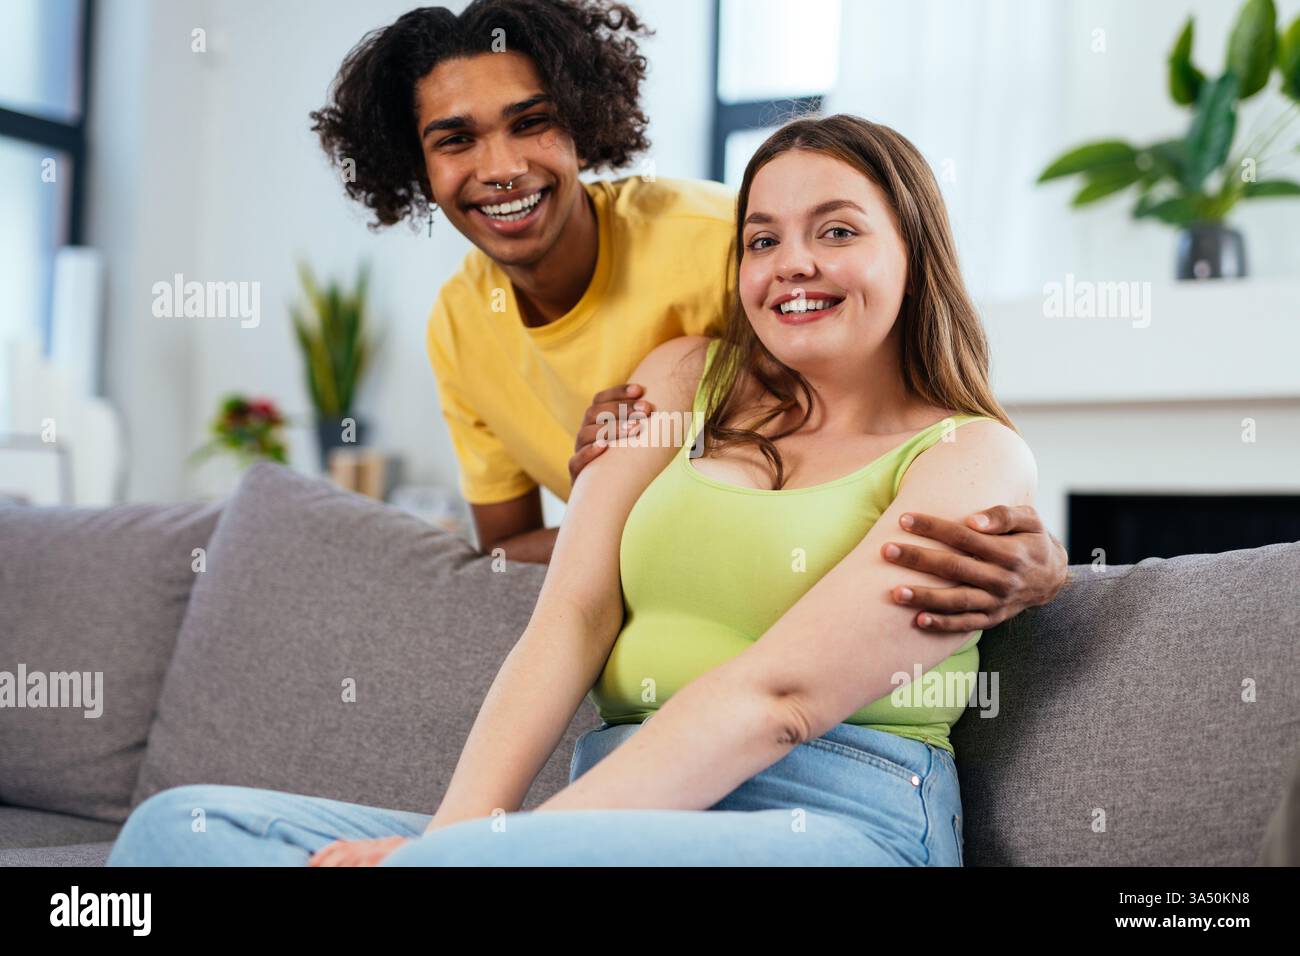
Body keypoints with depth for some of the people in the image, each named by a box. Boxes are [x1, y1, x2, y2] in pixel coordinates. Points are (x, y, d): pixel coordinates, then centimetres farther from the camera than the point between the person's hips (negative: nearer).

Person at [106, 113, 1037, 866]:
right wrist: (459, 828, -13)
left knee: (483, 861, -37)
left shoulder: (975, 456, 2)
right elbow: (572, 617, 4)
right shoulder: (689, 379, 17)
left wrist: (485, 845, -20)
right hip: (616, 804, 6)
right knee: (178, 825, -12)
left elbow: (779, 694, -12)